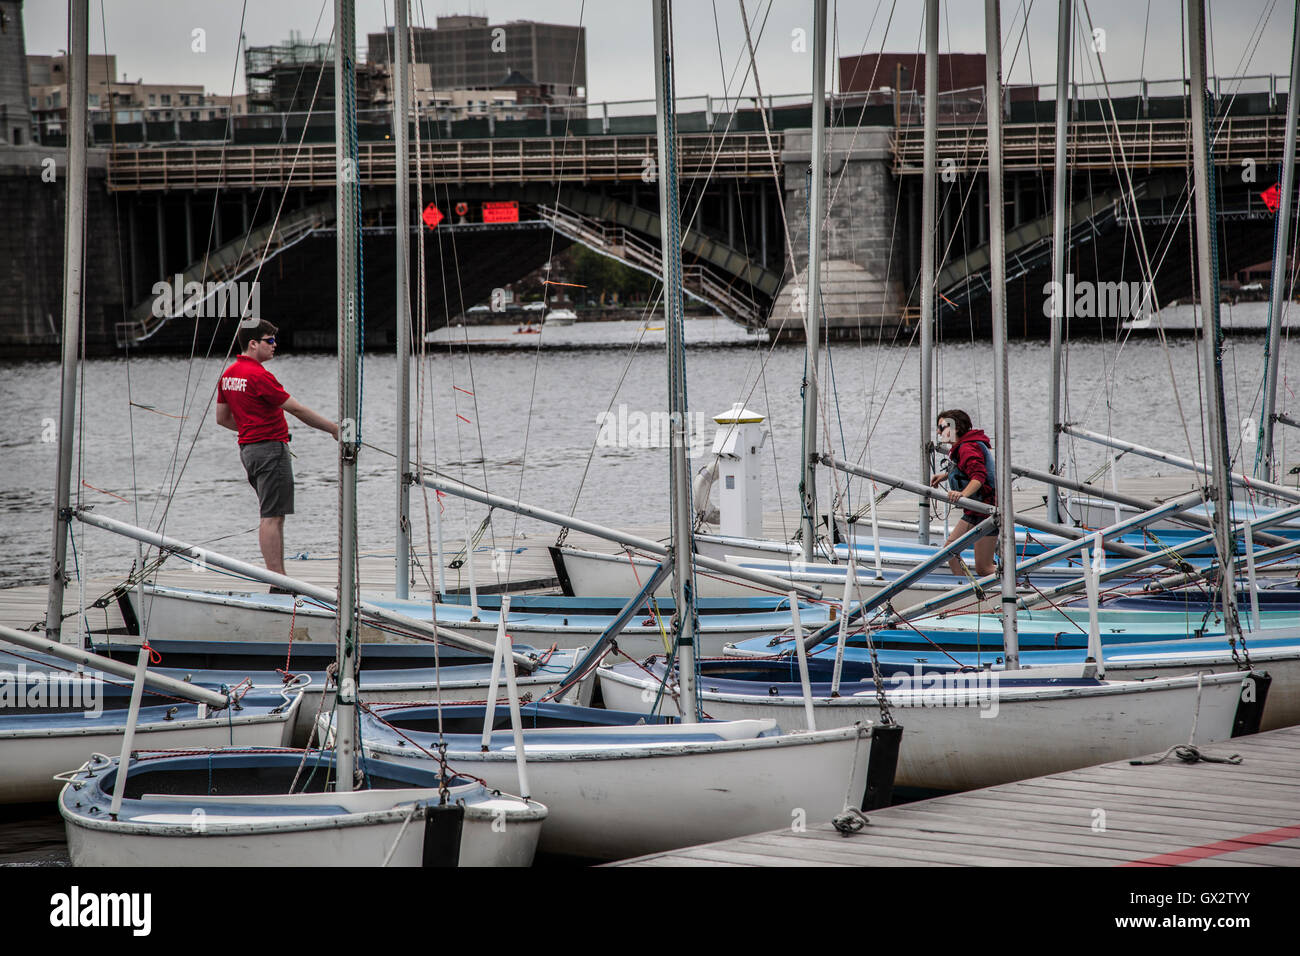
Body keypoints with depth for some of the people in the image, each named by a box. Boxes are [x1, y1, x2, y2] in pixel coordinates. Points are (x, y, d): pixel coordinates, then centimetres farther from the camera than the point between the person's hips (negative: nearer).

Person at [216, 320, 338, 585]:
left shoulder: (228, 375, 11)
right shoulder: (259, 376, -17)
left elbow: (222, 418, 19)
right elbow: (296, 409, -16)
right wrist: (334, 429, -9)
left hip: (248, 448, 9)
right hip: (271, 448, -9)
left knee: (269, 516, 13)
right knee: (272, 516, -10)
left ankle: (277, 578, 13)